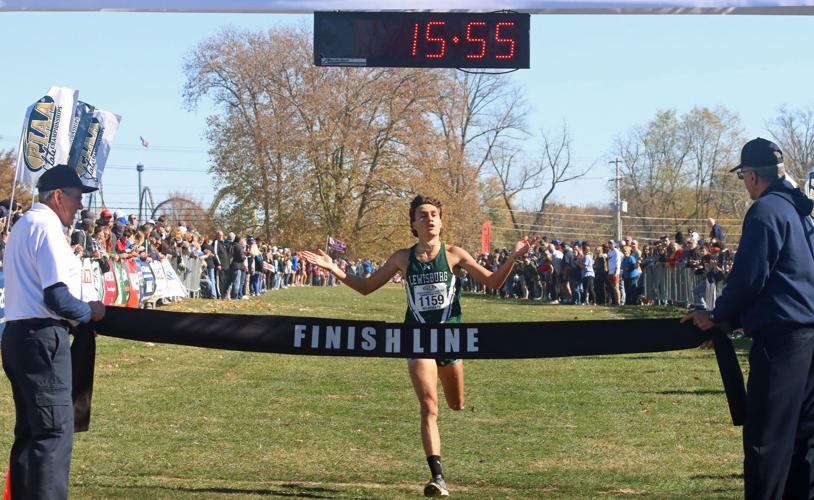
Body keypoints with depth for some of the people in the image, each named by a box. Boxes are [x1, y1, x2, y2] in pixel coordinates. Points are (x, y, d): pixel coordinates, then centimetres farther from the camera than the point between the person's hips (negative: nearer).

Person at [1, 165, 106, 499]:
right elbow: (56, 297, -19)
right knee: (55, 429, -11)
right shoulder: (47, 227, -12)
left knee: (30, 428, 15)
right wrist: (89, 312, -3)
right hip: (42, 337, -10)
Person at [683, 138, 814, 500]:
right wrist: (733, 318, 24)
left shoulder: (765, 211, -10)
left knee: (766, 435, -7)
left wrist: (718, 317, 0)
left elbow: (749, 276, -15)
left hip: (781, 334, -9)